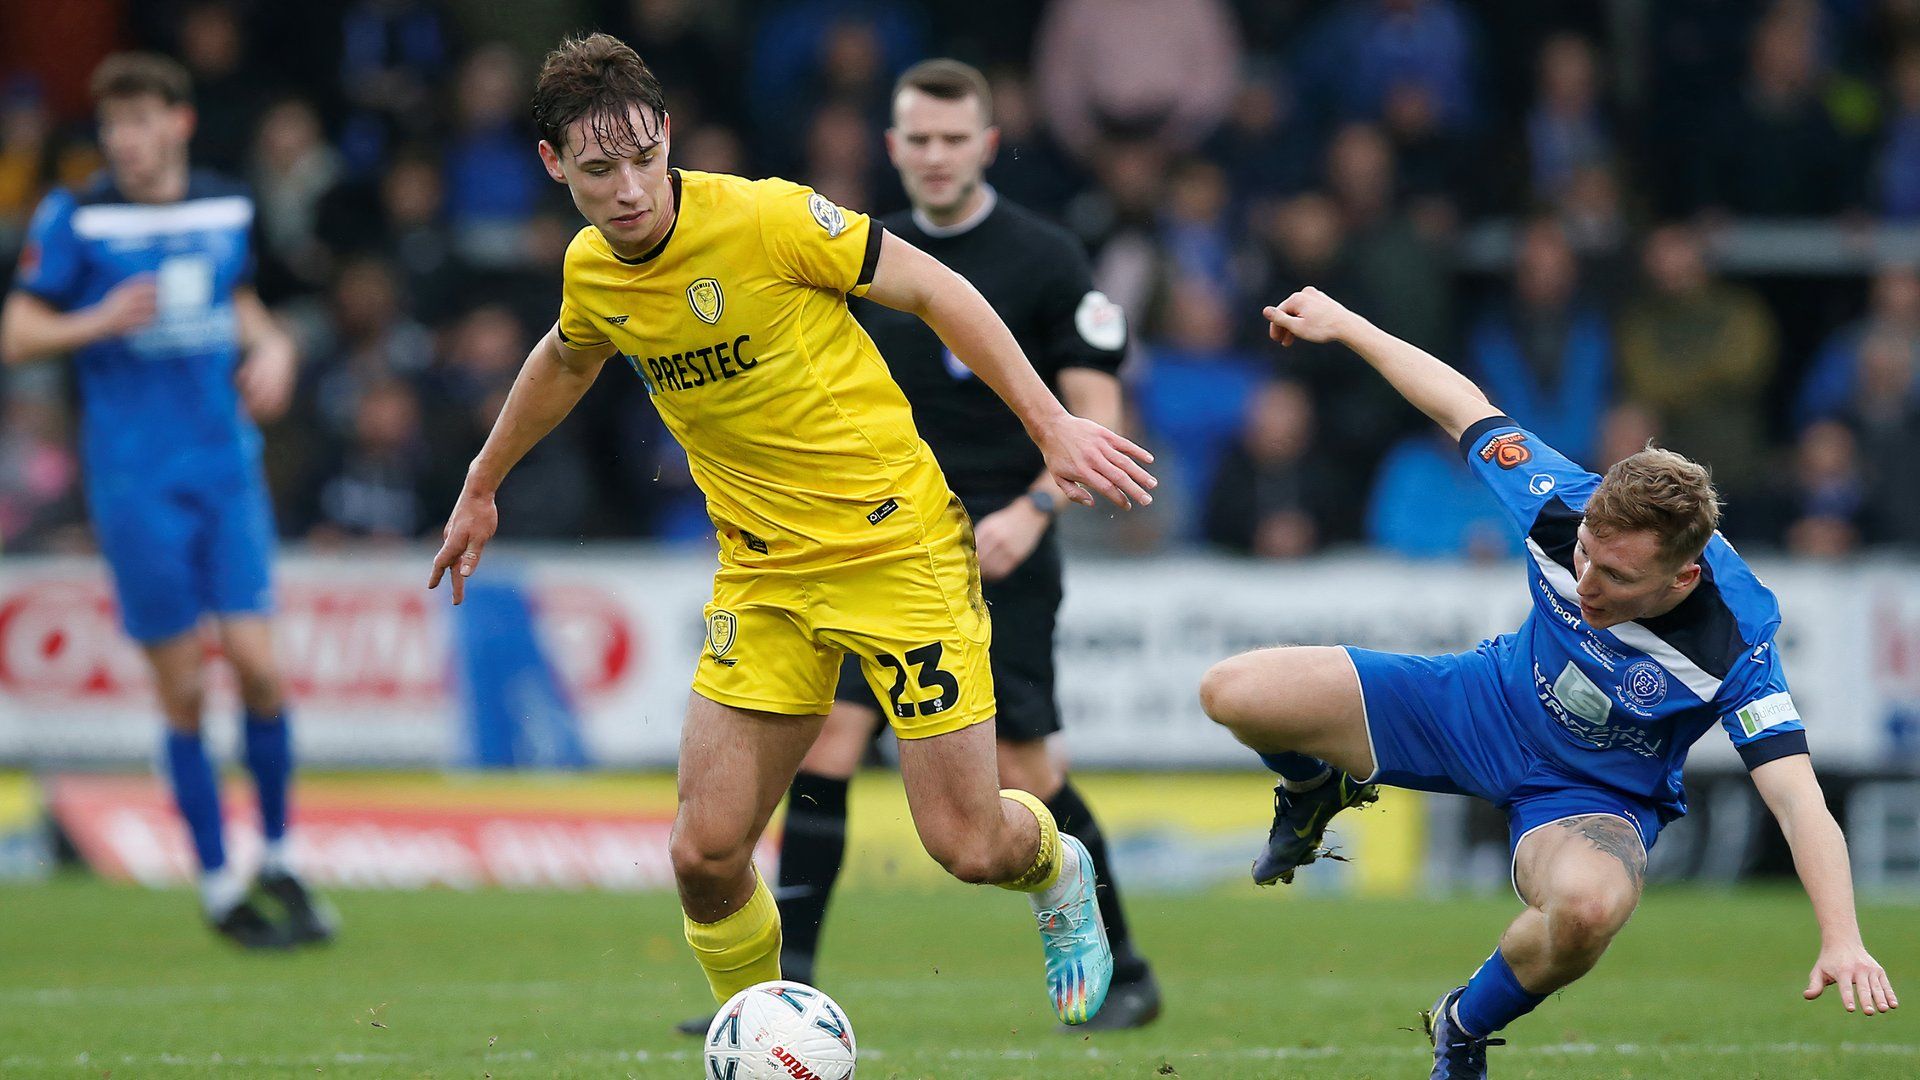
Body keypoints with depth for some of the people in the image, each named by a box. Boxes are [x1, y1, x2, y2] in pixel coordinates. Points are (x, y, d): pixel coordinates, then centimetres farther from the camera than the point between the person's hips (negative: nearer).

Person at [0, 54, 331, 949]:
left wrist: (271, 347, 5)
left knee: (255, 663, -7)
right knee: (183, 691, -1)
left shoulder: (226, 208, 8)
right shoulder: (76, 219, -4)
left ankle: (278, 863, 11)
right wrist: (100, 321, -19)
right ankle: (219, 888, 10)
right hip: (135, 480, -3)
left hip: (227, 470, 3)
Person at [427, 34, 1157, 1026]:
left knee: (968, 846, -4)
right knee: (706, 856, -8)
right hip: (764, 571, 5)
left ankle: (1057, 873, 33)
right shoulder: (591, 271, -1)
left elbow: (932, 289, -9)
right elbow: (564, 363, 24)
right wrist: (481, 490, 33)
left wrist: (1050, 424, -13)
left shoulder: (765, 218, -19)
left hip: (896, 539, -5)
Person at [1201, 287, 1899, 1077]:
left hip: (1596, 795, -3)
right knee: (1233, 694, -10)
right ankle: (1317, 789, 30)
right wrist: (1343, 324, 1)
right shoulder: (1566, 504, -26)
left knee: (1587, 903, -41)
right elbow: (1465, 407, -8)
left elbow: (1798, 799, -38)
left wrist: (1842, 941, -51)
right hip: (1489, 705, 3)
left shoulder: (1734, 645, -35)